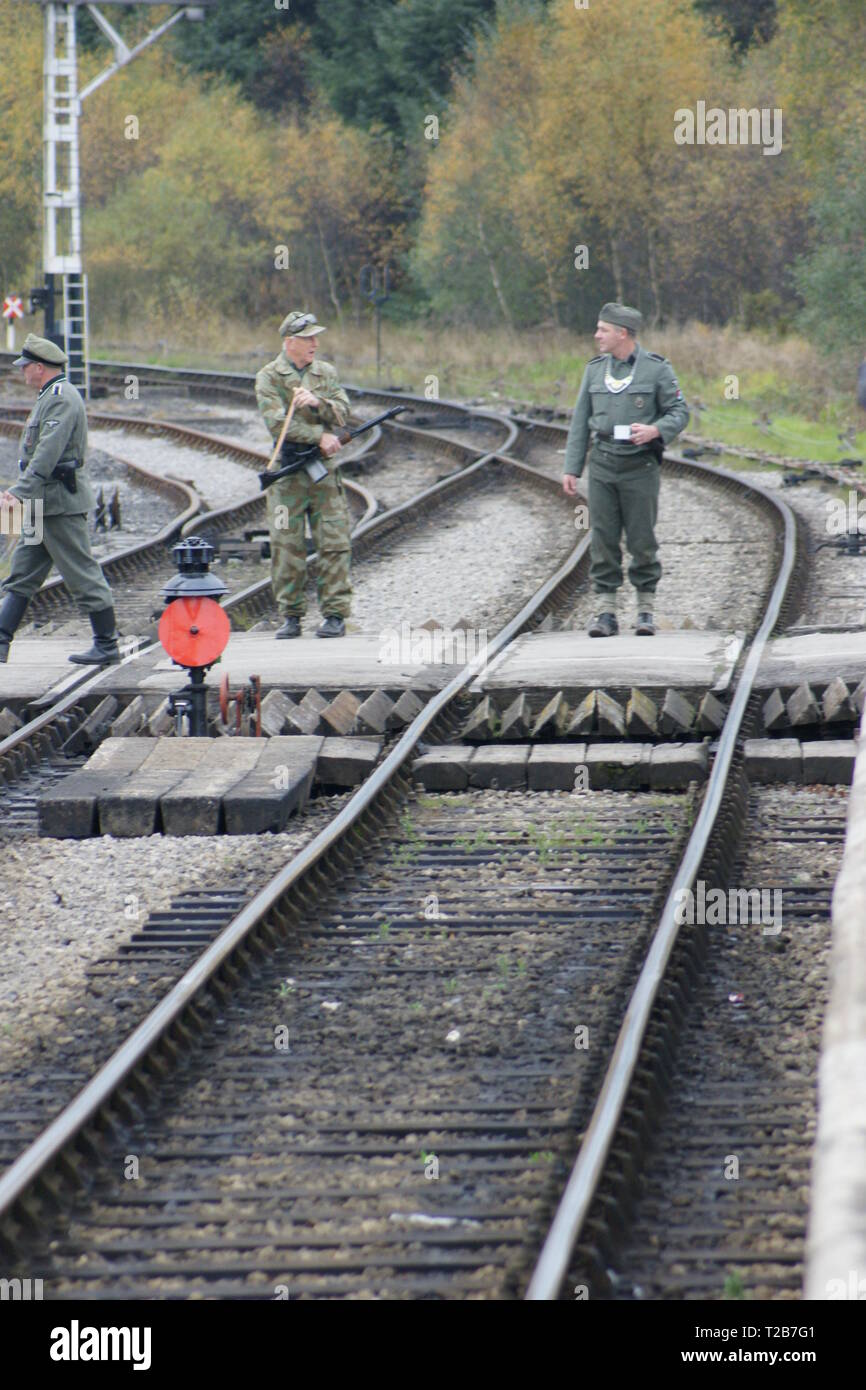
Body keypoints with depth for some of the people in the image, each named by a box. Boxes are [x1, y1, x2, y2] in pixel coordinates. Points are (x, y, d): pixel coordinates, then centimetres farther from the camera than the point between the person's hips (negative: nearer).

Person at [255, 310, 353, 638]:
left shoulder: (326, 373, 11)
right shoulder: (269, 378, 0)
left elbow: (341, 414, 2)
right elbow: (277, 423, -13)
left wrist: (316, 403, -17)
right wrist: (320, 436, -15)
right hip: (287, 472, -2)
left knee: (333, 542, -3)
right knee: (287, 546, 0)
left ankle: (335, 614, 1)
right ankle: (290, 615, 8)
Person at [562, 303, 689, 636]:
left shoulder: (656, 369, -2)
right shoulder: (595, 369, 10)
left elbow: (679, 412, 0)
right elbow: (581, 421, 12)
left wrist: (655, 430, -20)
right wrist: (571, 468, 7)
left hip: (640, 465, -3)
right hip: (603, 463, 4)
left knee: (642, 540, -2)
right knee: (603, 539, 0)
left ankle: (646, 611, 8)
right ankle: (606, 612, 4)